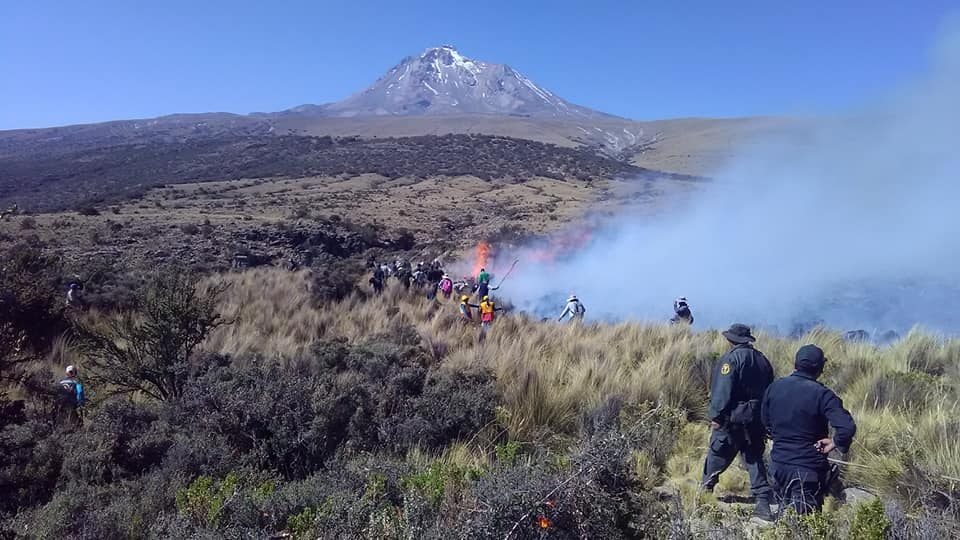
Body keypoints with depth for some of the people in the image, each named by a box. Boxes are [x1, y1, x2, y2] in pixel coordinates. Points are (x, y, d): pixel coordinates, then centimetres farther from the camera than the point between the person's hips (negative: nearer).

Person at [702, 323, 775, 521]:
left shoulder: (731, 358, -11)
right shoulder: (762, 359, 10)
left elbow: (723, 390, -18)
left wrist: (716, 415, -13)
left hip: (733, 418, -6)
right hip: (757, 419, 6)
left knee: (717, 454, 8)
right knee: (755, 459, 10)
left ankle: (705, 489, 21)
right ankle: (763, 503, 7)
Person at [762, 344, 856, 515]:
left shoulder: (774, 388, -1)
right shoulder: (822, 394, -16)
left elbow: (766, 421, 11)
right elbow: (847, 427, -26)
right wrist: (834, 443, -10)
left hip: (779, 463, 5)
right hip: (809, 468, -5)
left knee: (785, 513, 21)